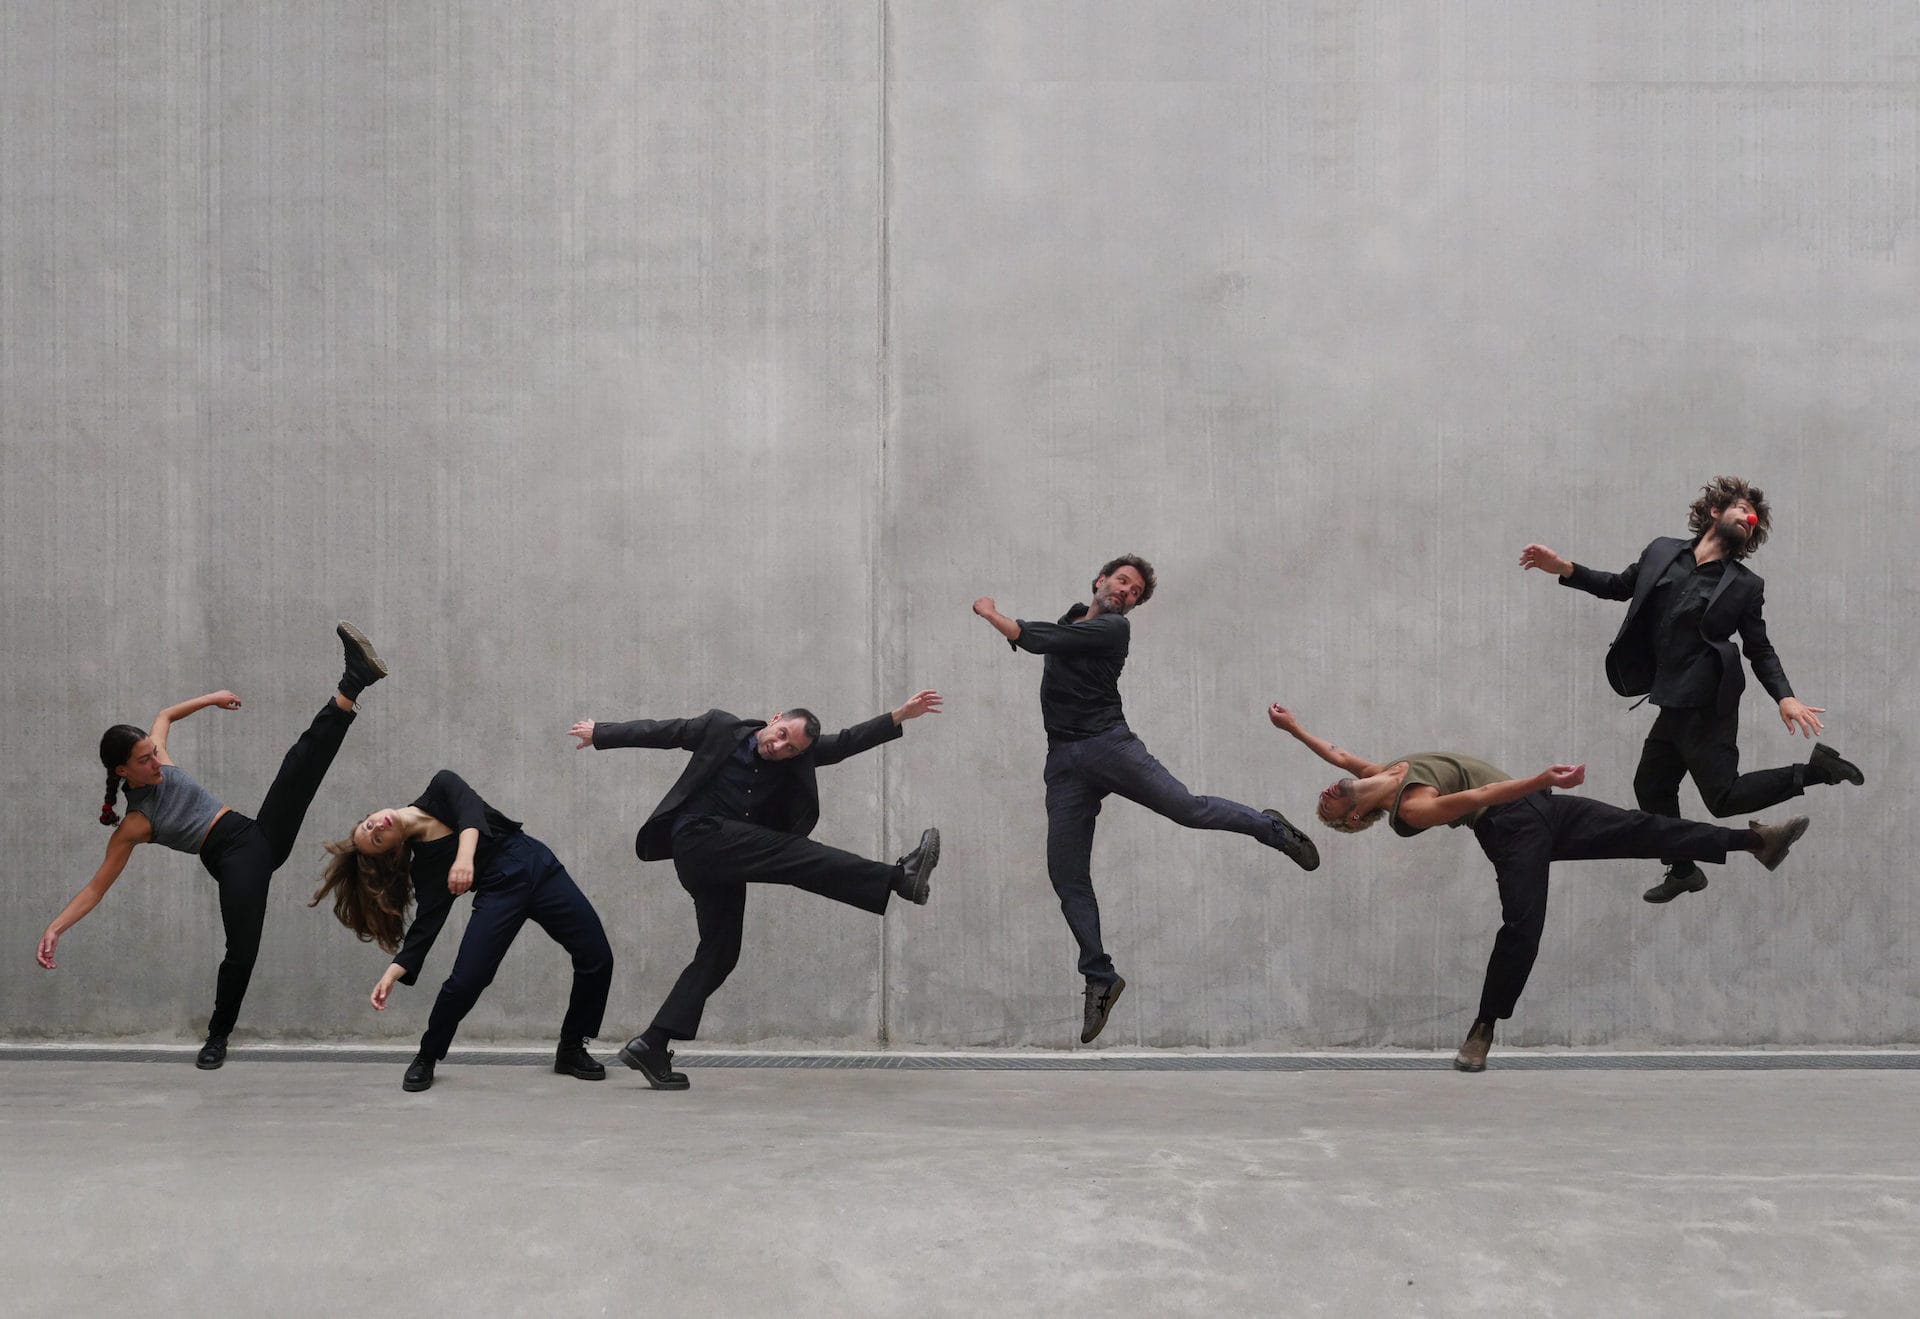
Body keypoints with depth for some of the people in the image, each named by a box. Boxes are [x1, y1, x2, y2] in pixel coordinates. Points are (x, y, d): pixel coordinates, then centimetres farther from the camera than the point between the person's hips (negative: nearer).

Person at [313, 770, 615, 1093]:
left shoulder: (441, 788, 2)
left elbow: (469, 808, -18)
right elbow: (426, 927, -8)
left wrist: (465, 855, -36)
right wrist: (392, 974, -21)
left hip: (538, 865, 1)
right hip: (499, 890, -1)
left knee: (597, 959, -7)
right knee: (465, 981, -16)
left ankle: (571, 1050, 12)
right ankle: (426, 1060, 11)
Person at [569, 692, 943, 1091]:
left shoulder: (797, 757, 8)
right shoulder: (720, 728, 0)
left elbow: (847, 743, -1)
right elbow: (660, 731, 8)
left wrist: (900, 716, -11)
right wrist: (601, 734, 16)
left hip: (725, 861, 7)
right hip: (701, 837, -7)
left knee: (719, 953, 3)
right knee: (802, 856, -20)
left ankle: (652, 1045, 4)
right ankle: (899, 878, -29)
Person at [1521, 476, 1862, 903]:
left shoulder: (1744, 585, -3)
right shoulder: (1661, 552, 5)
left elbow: (1760, 650, 1)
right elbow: (1620, 586, 18)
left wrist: (1785, 697, -15)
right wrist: (1564, 568, 5)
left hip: (1706, 706, -5)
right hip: (1673, 705, 5)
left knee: (1723, 797, -7)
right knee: (1651, 788, 15)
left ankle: (1813, 768, 8)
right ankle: (1682, 871, 34)